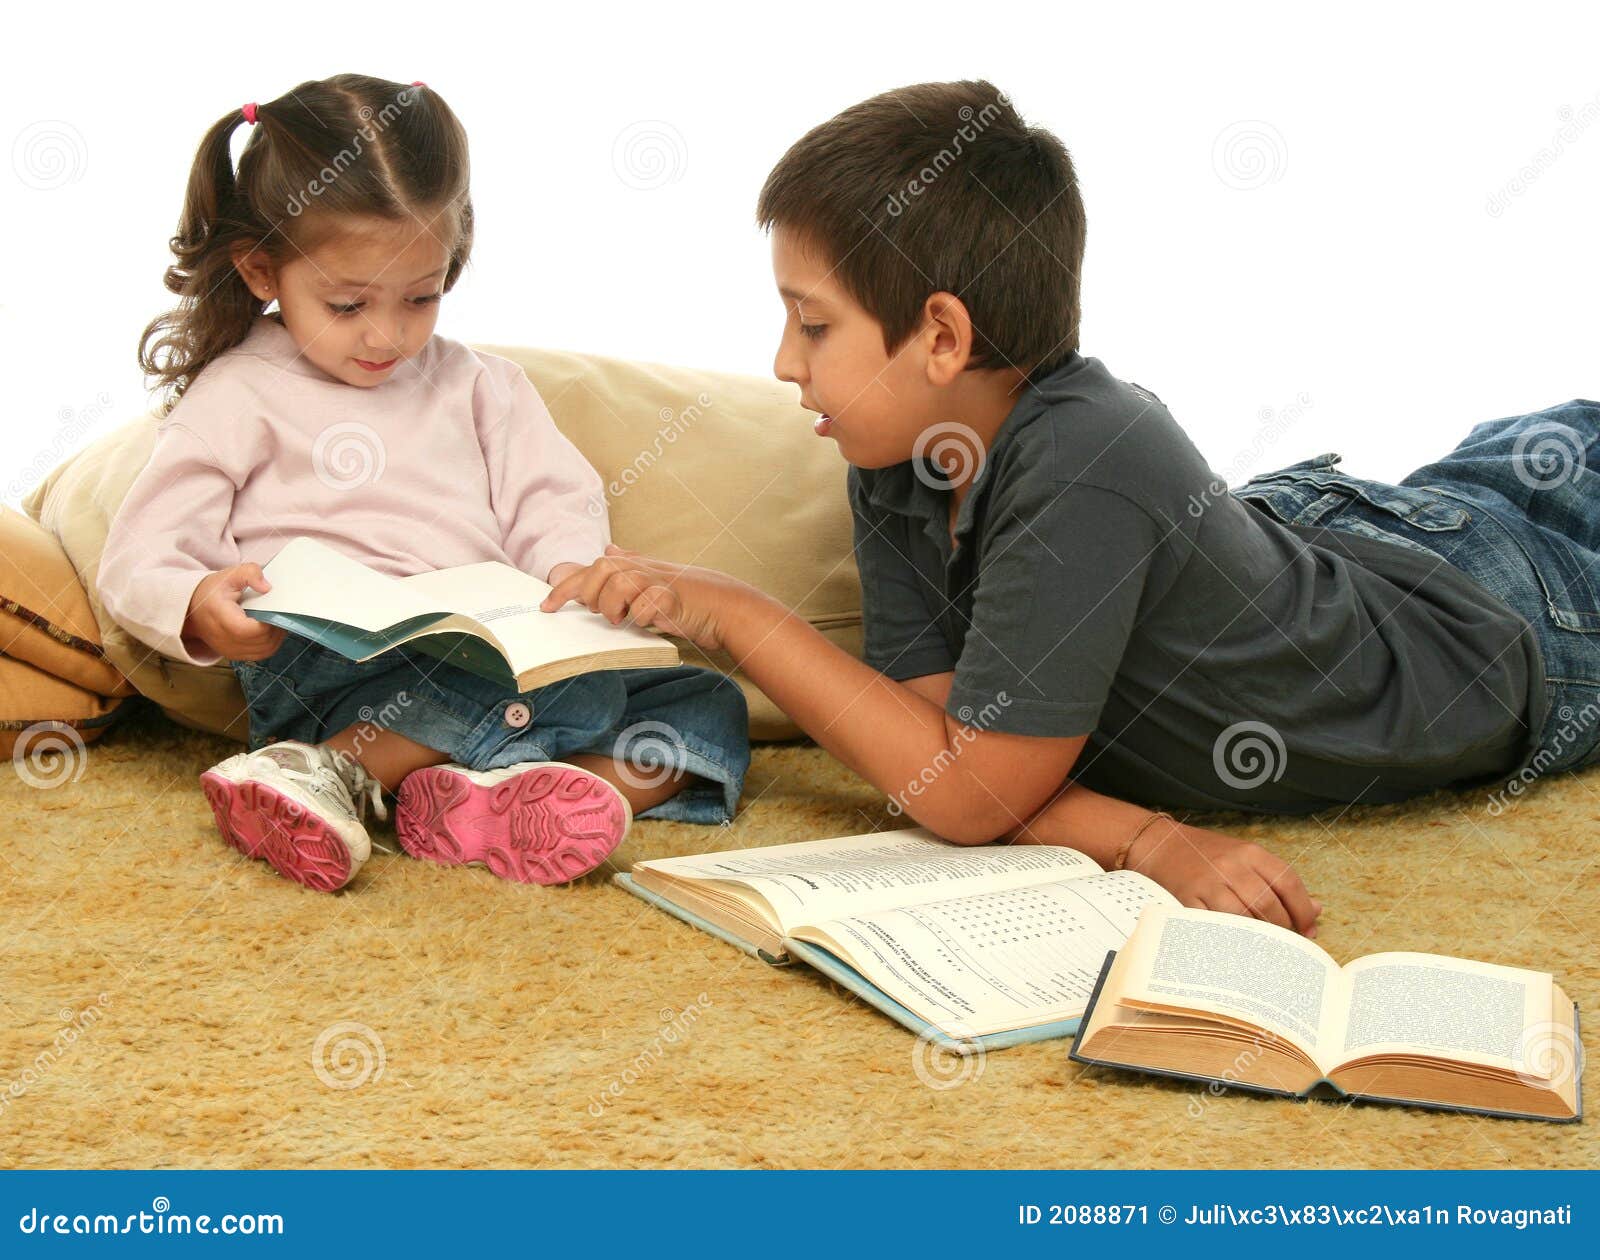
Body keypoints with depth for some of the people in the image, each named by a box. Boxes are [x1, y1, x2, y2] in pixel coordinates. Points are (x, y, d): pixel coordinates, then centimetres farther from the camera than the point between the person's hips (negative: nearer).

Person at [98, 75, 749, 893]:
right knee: (584, 688, -31)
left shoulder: (477, 386, 23)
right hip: (329, 672, -6)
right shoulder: (236, 398, 9)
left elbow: (555, 502, 14)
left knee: (709, 709, -11)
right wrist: (199, 610, -21)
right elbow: (137, 563, 4)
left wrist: (573, 569, -11)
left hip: (493, 656, 7)